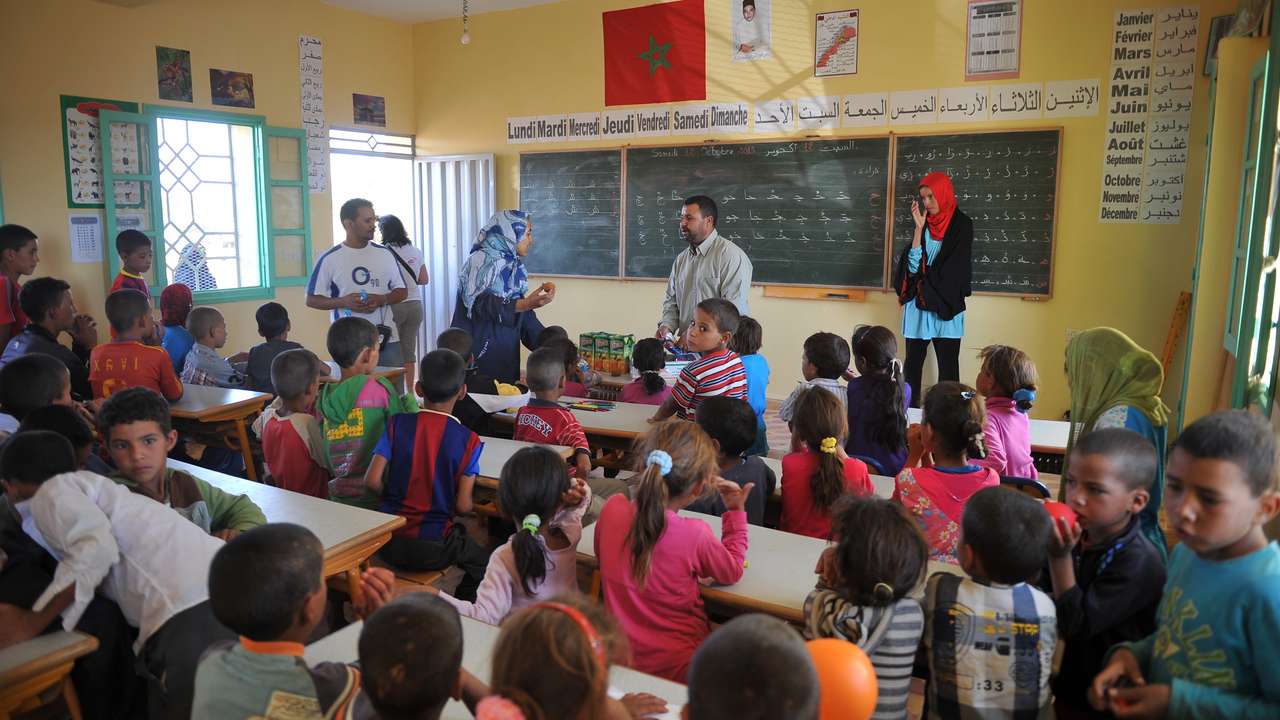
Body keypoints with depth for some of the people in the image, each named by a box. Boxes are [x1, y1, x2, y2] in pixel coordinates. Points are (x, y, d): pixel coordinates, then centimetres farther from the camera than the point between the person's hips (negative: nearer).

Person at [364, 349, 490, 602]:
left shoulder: (397, 424, -7)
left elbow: (372, 480, -12)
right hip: (433, 548, -3)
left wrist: (396, 497, 7)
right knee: (484, 563, 25)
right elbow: (463, 505, -14)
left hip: (389, 543, 4)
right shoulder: (468, 441, -12)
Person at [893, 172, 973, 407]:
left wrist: (927, 283, -2)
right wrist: (919, 228, -9)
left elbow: (956, 269, -6)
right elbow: (913, 265, -3)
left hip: (946, 306, -3)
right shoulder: (924, 223, 9)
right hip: (918, 305, 3)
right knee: (913, 363, 4)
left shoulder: (961, 225, -1)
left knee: (948, 366, -2)